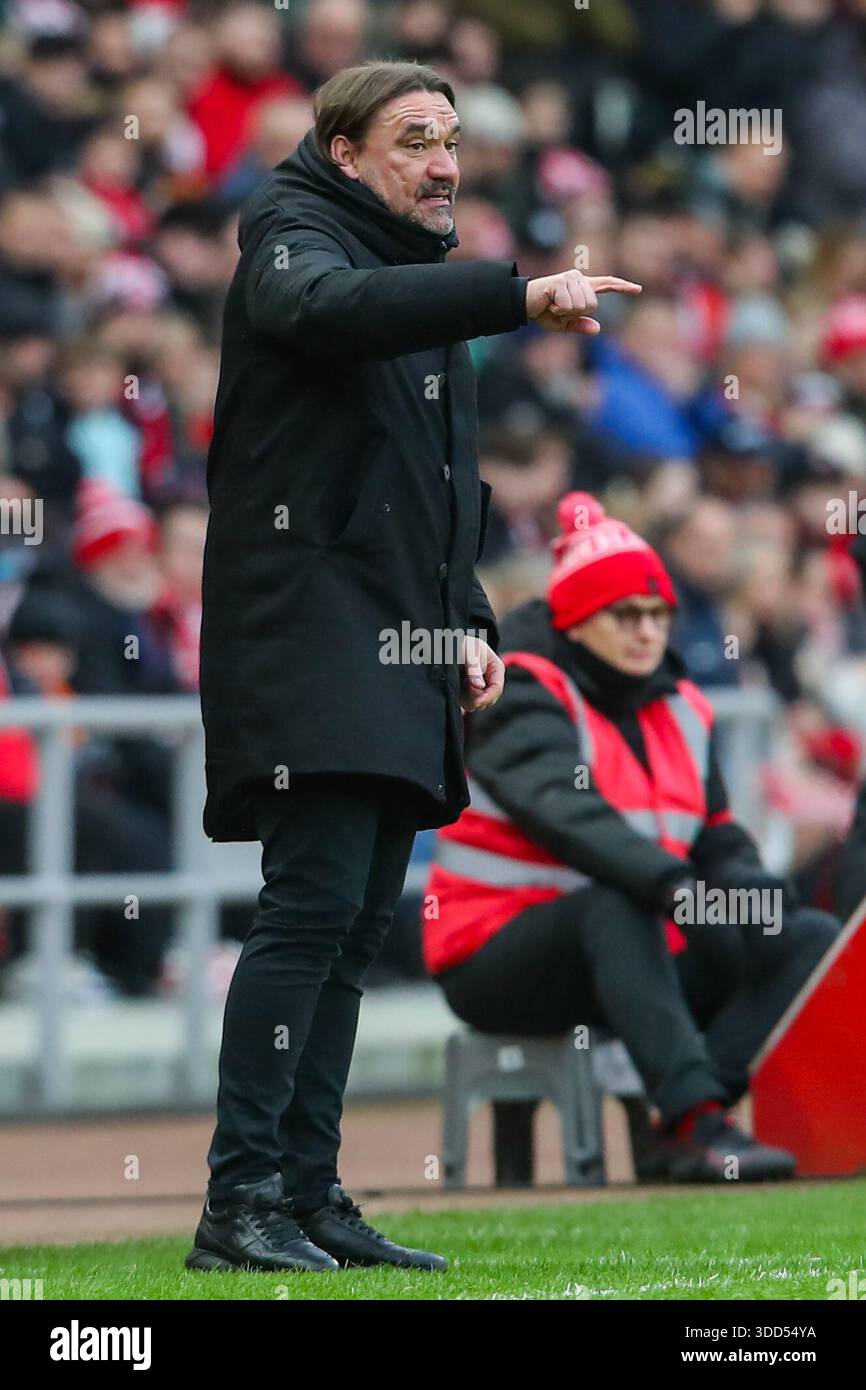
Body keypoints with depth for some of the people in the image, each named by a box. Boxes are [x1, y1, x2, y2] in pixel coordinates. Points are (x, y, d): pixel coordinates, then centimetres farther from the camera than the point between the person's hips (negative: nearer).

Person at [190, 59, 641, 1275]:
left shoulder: (424, 287, 24)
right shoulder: (295, 245, -3)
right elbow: (331, 309, -28)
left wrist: (467, 620, 14)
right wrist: (521, 295, -37)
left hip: (400, 659, 9)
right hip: (311, 639, -9)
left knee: (359, 926, 7)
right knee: (315, 905, -17)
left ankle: (311, 1195, 10)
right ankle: (240, 1201, -19)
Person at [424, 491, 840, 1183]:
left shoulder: (682, 709, 14)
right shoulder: (521, 693, -10)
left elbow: (719, 841, 10)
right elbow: (565, 811, -28)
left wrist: (757, 894, -15)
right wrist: (672, 886, -43)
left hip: (639, 950, 7)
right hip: (497, 961, -7)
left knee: (811, 938, -9)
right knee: (612, 907, -38)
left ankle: (683, 1127, -29)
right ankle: (696, 1122, -51)